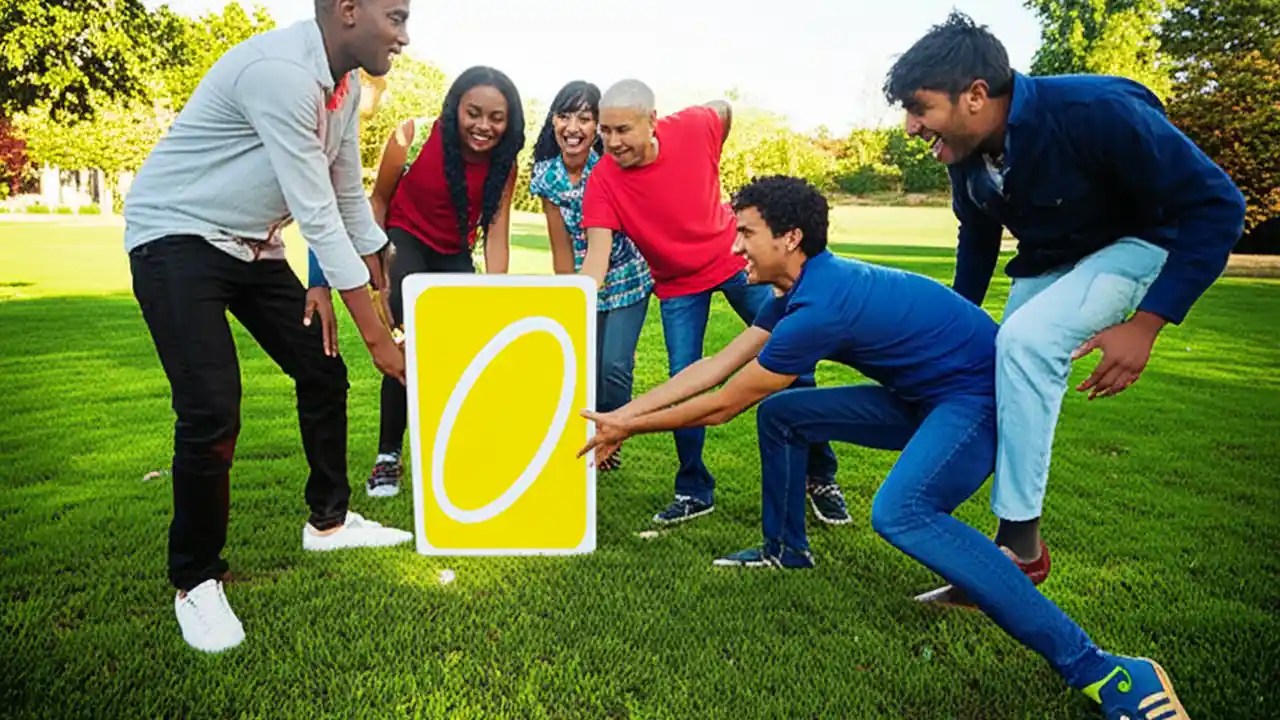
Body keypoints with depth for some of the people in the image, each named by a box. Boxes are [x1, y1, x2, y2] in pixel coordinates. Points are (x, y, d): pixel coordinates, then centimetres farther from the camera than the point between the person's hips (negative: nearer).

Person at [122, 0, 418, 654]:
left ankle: (329, 520, 27)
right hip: (176, 237, -9)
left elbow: (348, 199, 10)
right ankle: (195, 582, 5)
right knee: (212, 413, -17)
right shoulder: (280, 72, -27)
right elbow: (317, 218, -29)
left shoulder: (345, 84, 2)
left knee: (322, 372, 8)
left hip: (252, 244, 9)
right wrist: (377, 338, -25)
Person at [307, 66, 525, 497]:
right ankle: (388, 456, -6)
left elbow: (496, 235, -19)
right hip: (404, 242, -3)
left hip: (454, 256, 4)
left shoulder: (503, 163, -16)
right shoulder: (412, 138, -24)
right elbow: (378, 200, -11)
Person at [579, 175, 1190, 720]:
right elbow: (713, 367, 5)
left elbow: (721, 406, -18)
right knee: (780, 414, 9)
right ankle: (786, 548, 27)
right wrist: (620, 413, 3)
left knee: (900, 513, -36)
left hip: (981, 398, -10)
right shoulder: (803, 289, 3)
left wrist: (629, 428, -6)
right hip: (924, 398, 10)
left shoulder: (821, 307, -27)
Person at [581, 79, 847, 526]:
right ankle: (694, 492, 16)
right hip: (678, 283, 0)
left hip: (737, 259, 1)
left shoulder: (694, 127, -20)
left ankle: (821, 476, 16)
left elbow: (725, 109, 4)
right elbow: (597, 256, -30)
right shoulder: (603, 181, -22)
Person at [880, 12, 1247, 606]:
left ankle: (1019, 542, -20)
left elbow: (1216, 204, -27)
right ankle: (1015, 553, 22)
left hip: (1141, 244, -7)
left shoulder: (1095, 111, -32)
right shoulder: (968, 155, -12)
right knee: (1011, 367, 6)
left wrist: (1145, 323, -31)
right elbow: (978, 238, 10)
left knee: (1026, 339, -30)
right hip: (1049, 263, 8)